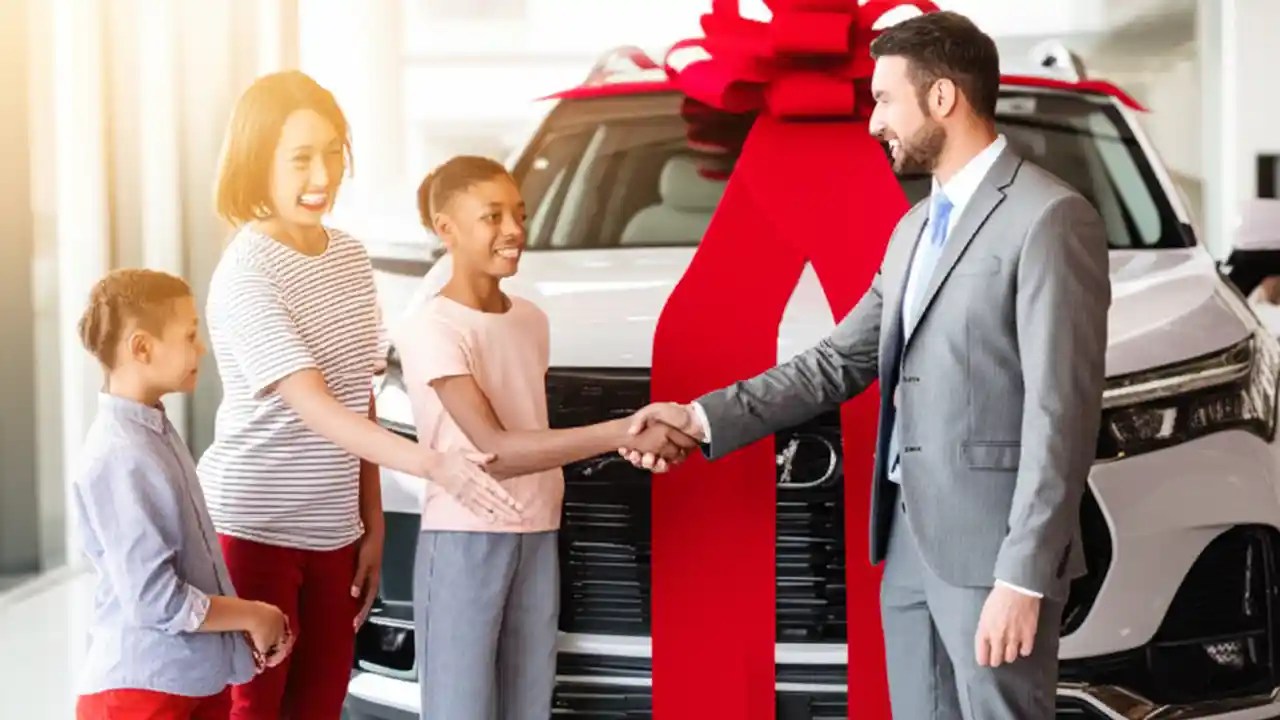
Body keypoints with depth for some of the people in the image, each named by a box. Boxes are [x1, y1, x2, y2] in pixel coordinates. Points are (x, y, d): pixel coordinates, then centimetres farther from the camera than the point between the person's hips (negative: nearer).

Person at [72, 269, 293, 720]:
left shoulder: (156, 432, 8)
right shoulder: (121, 459, -21)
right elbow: (157, 602, -23)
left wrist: (249, 620, 2)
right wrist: (253, 616, -10)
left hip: (199, 681, 9)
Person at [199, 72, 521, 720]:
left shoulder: (350, 258, 7)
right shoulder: (244, 277, -17)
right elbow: (315, 408, -27)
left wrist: (373, 522, 9)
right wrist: (434, 465, -38)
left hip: (333, 528, 7)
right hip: (253, 527, -7)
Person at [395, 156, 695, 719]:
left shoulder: (531, 319, 10)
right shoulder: (430, 328, -14)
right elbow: (496, 449, -22)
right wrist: (624, 432, -27)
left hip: (537, 540, 7)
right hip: (463, 542, -7)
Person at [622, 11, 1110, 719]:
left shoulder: (1049, 218, -12)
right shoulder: (914, 228, 17)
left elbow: (1060, 414, -17)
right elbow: (841, 361, 18)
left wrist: (1023, 578, -20)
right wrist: (704, 417, 8)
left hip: (990, 550, -8)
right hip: (908, 541, 8)